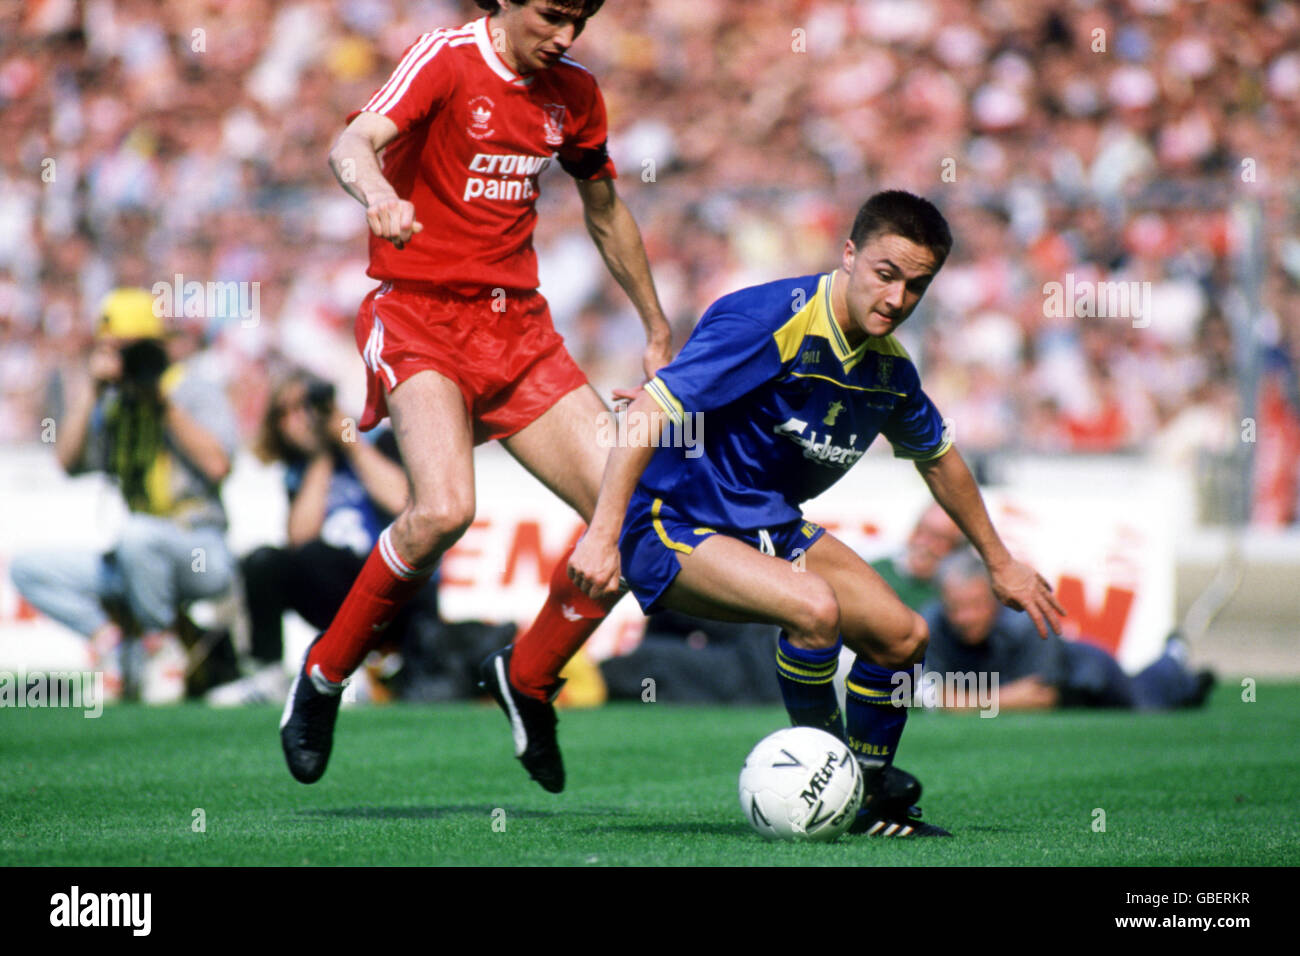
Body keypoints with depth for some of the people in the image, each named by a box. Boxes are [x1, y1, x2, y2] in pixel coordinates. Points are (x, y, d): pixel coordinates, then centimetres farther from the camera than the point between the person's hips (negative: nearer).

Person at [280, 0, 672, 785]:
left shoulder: (574, 93, 10)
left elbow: (607, 212, 25)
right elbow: (353, 145, -25)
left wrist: (657, 330, 29)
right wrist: (379, 195, -48)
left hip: (518, 326, 6)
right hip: (419, 315, -6)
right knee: (444, 509, -30)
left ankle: (529, 680, 17)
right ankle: (324, 676, -7)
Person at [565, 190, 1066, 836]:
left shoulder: (888, 365, 2)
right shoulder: (771, 322, -25)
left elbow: (937, 456, 22)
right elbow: (651, 410, -29)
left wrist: (1000, 564, 29)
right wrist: (602, 533, -36)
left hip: (770, 527, 9)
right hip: (674, 523, -9)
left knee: (903, 637, 4)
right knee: (814, 608, -32)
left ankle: (868, 802, 25)